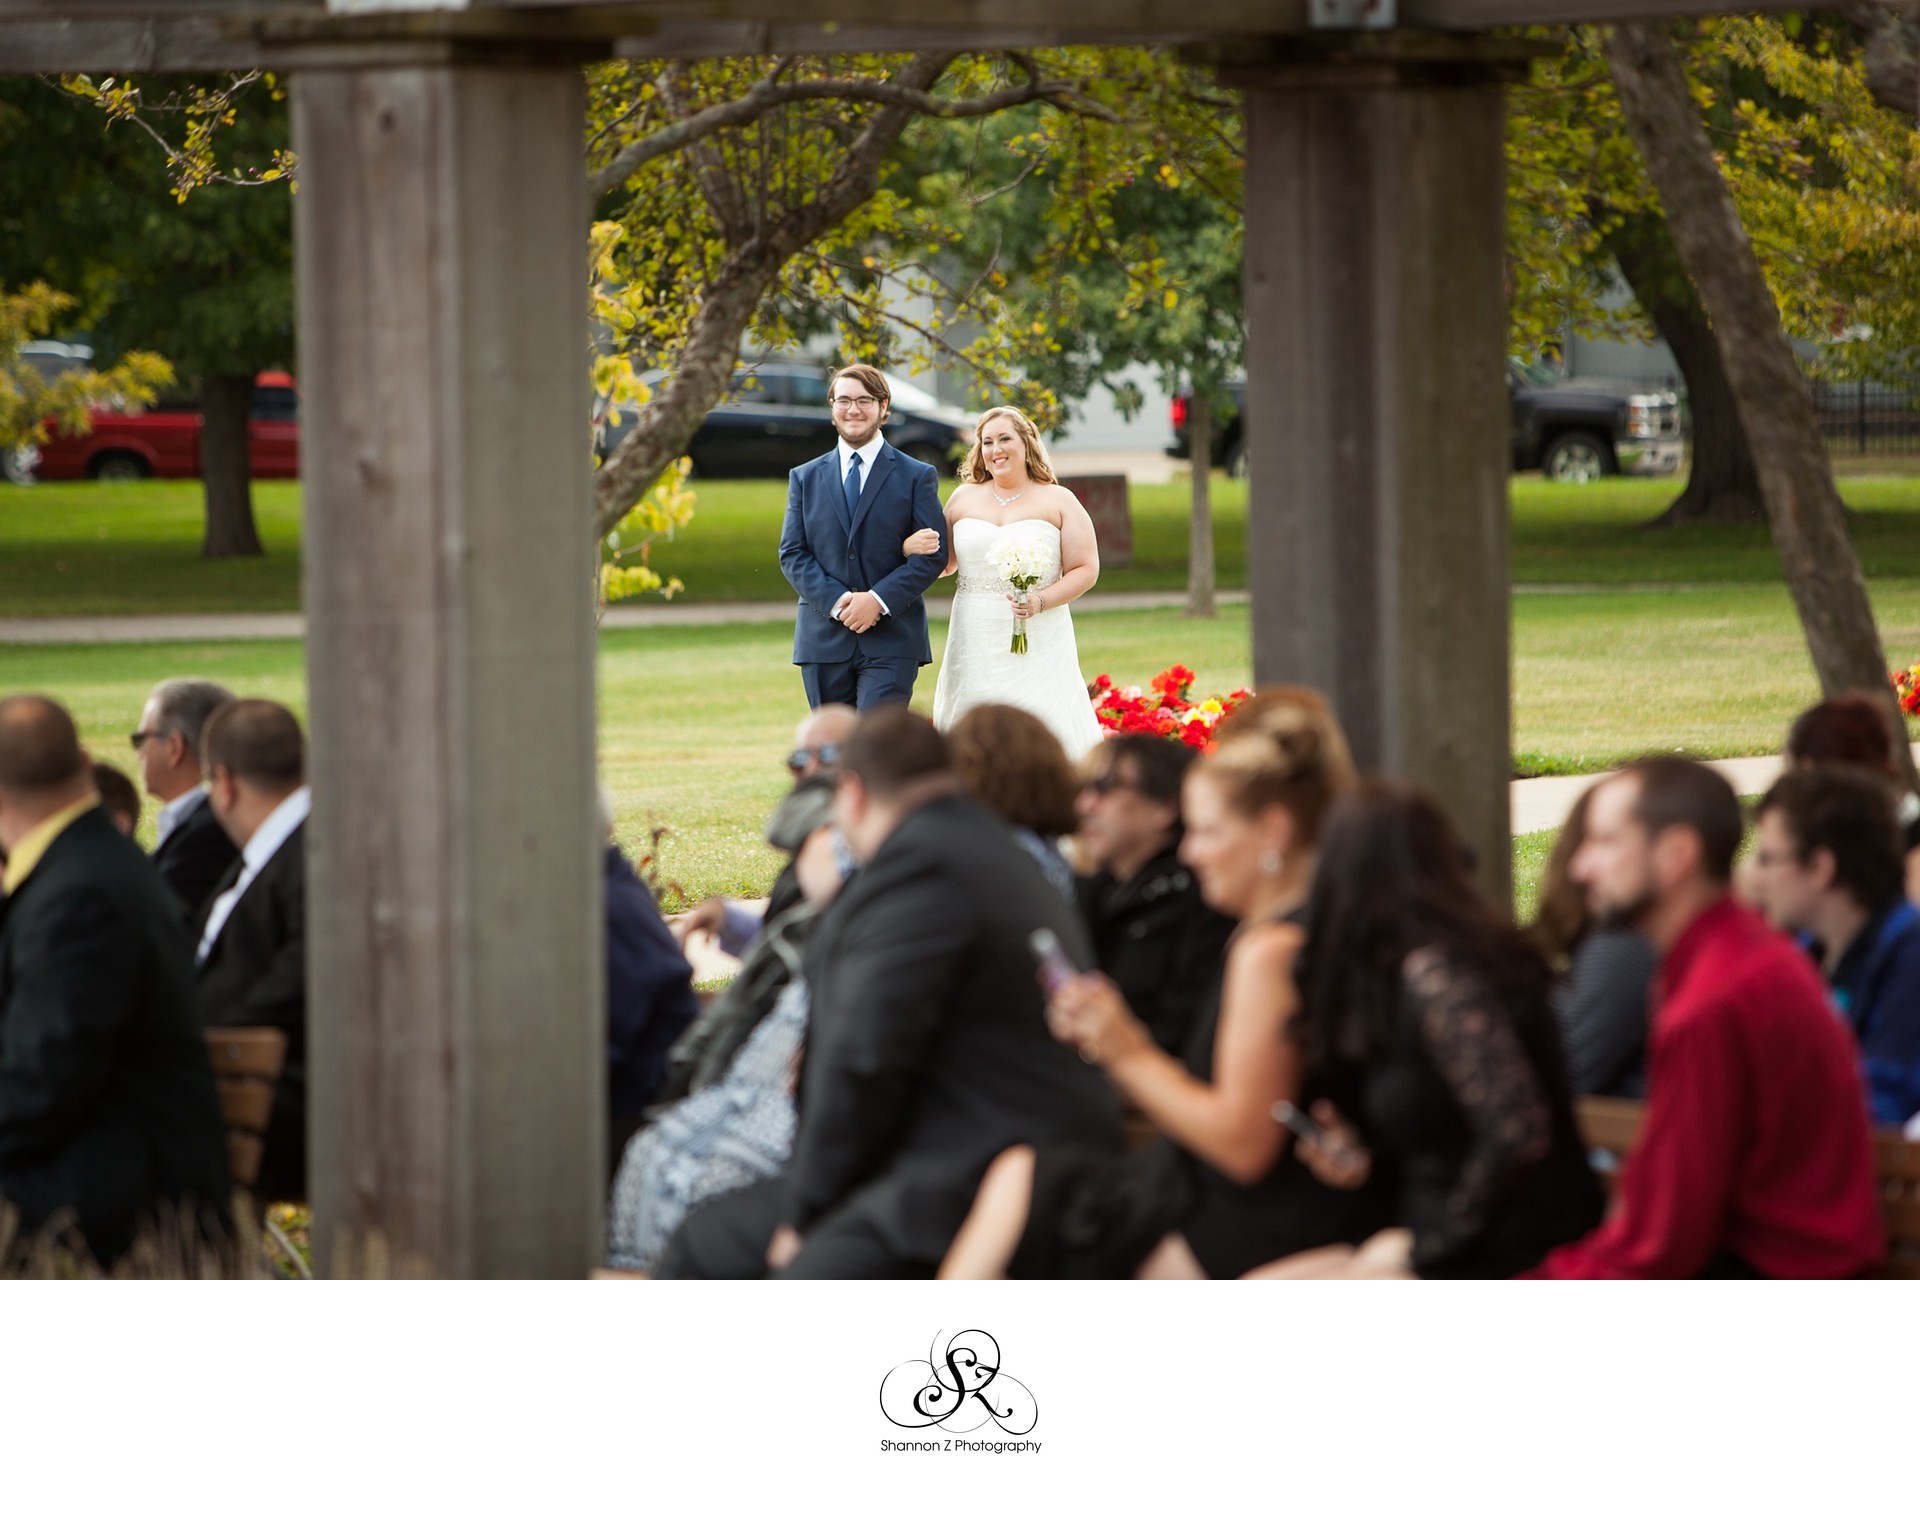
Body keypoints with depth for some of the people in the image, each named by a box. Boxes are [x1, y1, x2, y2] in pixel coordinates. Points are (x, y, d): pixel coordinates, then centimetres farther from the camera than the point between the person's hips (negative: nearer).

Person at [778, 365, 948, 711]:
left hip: (891, 643, -3)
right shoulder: (805, 478, 13)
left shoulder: (917, 477, 6)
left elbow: (933, 555, -1)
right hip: (824, 641, 3)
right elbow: (792, 554, 5)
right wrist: (836, 601, -11)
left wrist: (878, 600, -14)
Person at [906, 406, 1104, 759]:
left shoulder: (1059, 502, 5)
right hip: (975, 647, 3)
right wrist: (911, 547, 0)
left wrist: (1041, 601, -15)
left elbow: (1086, 569, 1)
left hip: (1037, 647, -3)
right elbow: (944, 563, 23)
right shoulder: (964, 498, 14)